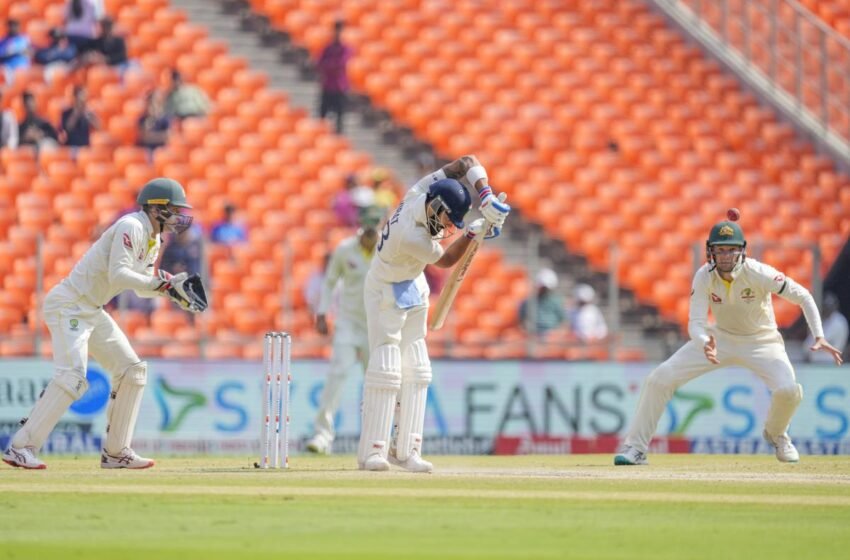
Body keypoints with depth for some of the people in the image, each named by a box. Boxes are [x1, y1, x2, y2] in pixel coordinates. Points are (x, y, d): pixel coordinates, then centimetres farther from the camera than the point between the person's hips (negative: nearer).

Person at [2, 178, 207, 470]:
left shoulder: (153, 240, 12)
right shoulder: (131, 227, -17)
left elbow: (143, 285, 20)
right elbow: (118, 275, -27)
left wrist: (174, 284, 2)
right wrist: (162, 283, -26)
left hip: (92, 311, 10)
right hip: (68, 305, -10)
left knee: (132, 370, 8)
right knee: (72, 377, -23)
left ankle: (116, 452, 13)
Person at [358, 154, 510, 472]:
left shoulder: (422, 190, -18)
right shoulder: (412, 237, -36)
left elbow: (467, 163, -15)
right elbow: (446, 260, -18)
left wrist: (487, 201, -26)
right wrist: (474, 232, -19)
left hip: (414, 290, 9)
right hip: (386, 292, -9)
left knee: (415, 369, 6)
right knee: (386, 368, -14)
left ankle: (406, 449, 7)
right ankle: (372, 452, -14)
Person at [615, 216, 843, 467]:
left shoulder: (758, 274, -27)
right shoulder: (704, 277, -20)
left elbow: (803, 297, -22)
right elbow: (696, 322, -24)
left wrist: (819, 337, -33)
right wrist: (705, 344, -48)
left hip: (762, 341, -2)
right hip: (719, 338, 2)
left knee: (789, 390, -27)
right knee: (659, 379, -13)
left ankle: (776, 434, 9)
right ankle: (636, 448, -1)